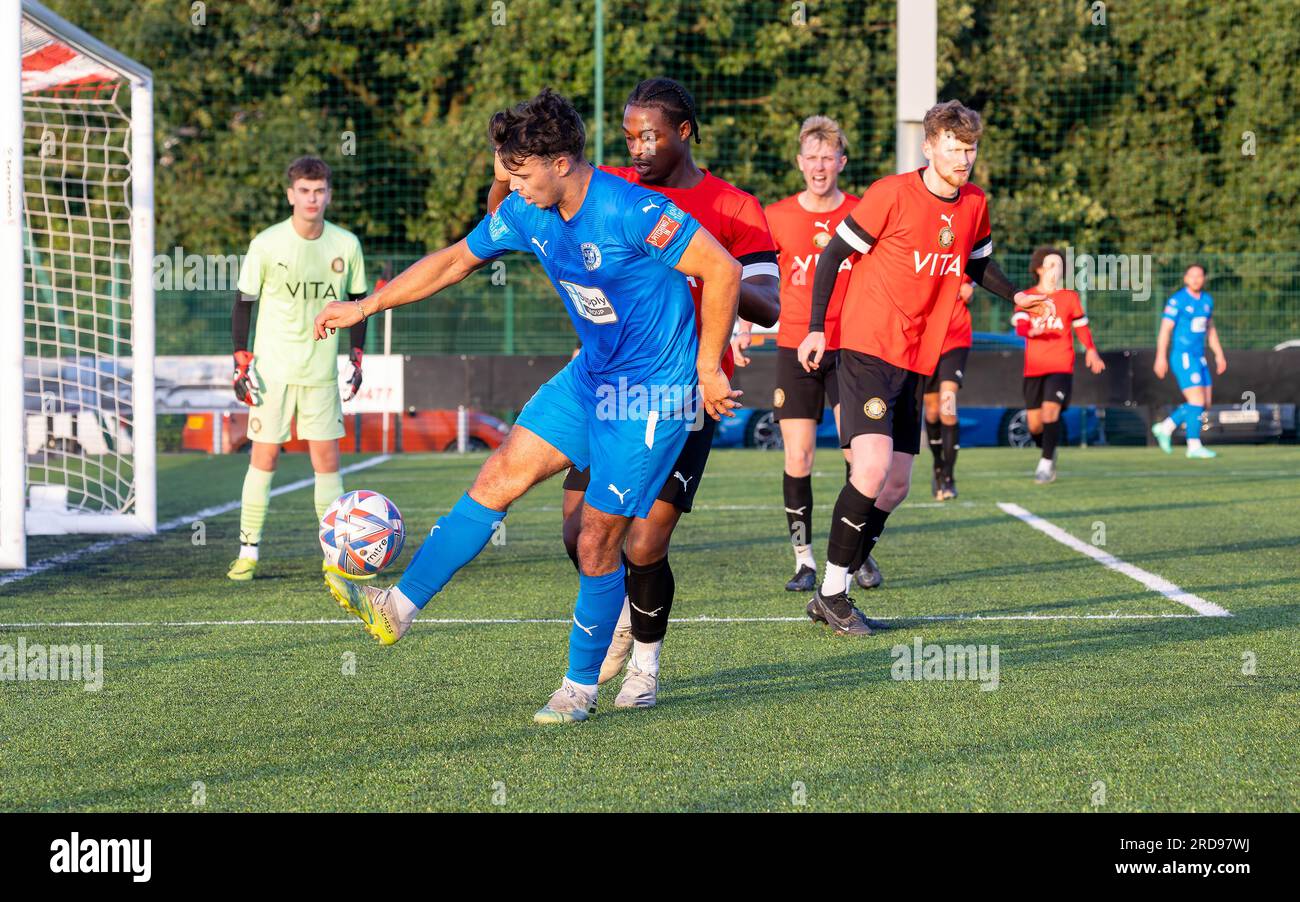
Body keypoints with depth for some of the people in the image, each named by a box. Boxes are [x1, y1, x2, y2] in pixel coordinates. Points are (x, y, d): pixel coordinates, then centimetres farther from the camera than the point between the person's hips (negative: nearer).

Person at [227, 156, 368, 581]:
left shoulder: (346, 245, 0)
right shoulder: (266, 244, -7)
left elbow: (356, 302, 13)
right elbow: (243, 304, 0)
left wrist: (356, 357, 6)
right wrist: (242, 363, -6)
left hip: (322, 370, 2)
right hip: (272, 370, -2)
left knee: (327, 456, 0)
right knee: (264, 455, -2)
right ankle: (248, 551, 5)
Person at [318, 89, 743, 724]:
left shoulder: (630, 212, -25)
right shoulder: (526, 213, -2)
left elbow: (723, 270, -22)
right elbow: (454, 262, 13)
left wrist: (708, 368, -17)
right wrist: (365, 308, 13)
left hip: (652, 394, -7)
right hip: (590, 376, 7)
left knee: (597, 542, -3)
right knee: (498, 479, -2)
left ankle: (580, 687, 13)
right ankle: (399, 608, 1)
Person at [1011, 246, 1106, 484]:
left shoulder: (1070, 297, 8)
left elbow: (1081, 326, 17)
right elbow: (1019, 326, -9)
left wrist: (1091, 350, 5)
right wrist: (1032, 330, -30)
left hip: (1061, 366, -1)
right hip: (1033, 368, 1)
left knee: (1050, 410, -21)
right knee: (1034, 424, 2)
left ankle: (1046, 463, -15)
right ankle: (1048, 451, 31)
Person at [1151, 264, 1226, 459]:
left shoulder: (1207, 300, 12)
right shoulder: (1177, 300, -10)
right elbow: (1165, 329, -14)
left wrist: (1219, 355, 17)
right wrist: (1161, 357, -21)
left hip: (1199, 358, 8)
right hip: (1182, 357, -8)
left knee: (1204, 404, 7)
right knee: (1197, 401, -13)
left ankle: (1165, 428, 18)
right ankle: (1194, 446, -8)